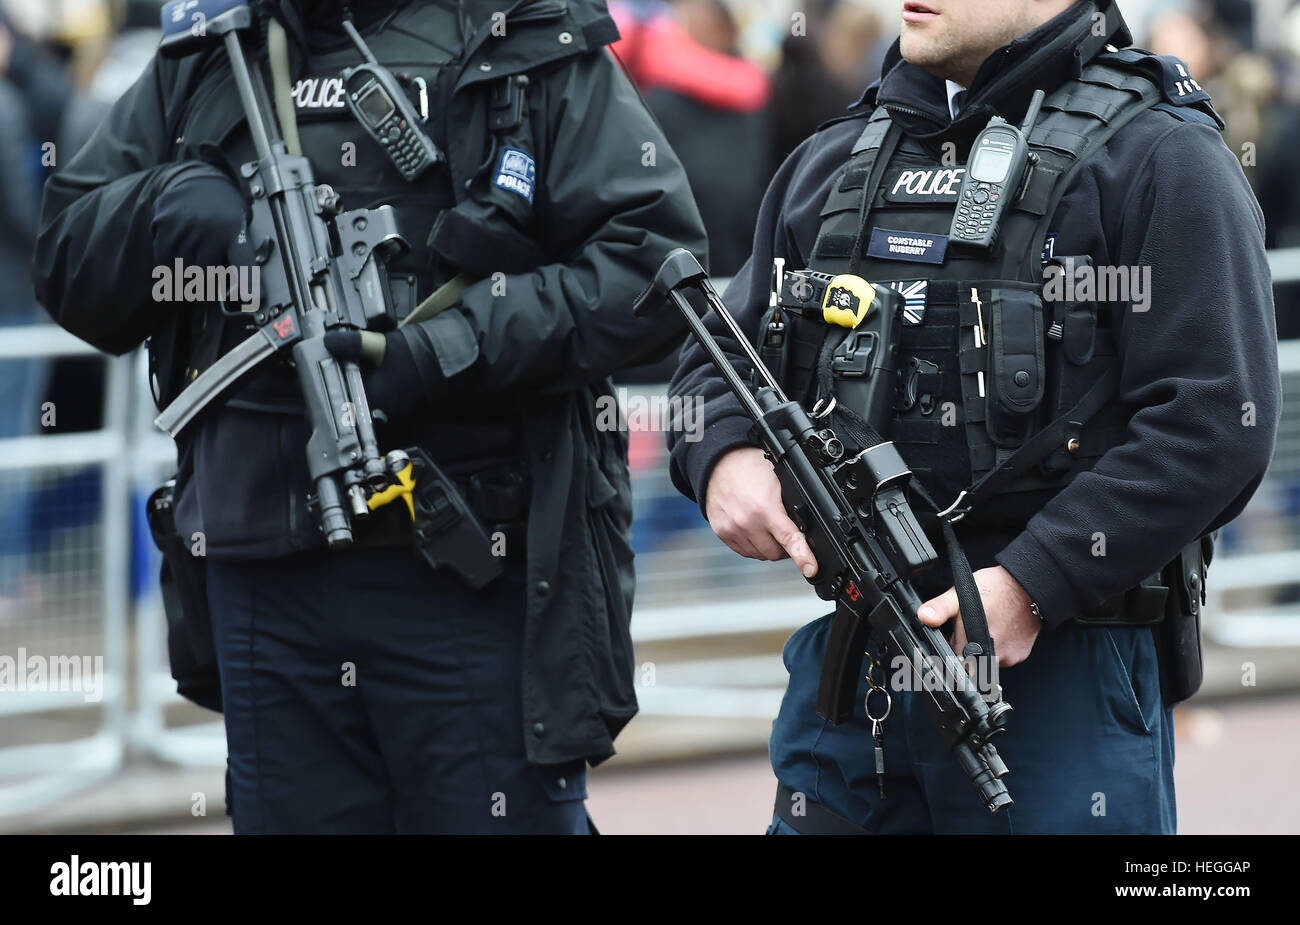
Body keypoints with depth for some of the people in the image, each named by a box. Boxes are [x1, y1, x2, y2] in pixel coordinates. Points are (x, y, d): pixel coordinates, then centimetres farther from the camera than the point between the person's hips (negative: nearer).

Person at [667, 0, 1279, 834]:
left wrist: (1032, 585, -19)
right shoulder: (833, 163, 16)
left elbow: (1213, 422, -13)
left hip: (1061, 661, -5)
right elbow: (719, 356, 21)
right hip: (845, 665, 5)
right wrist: (724, 457, -3)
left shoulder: (1161, 158, -5)